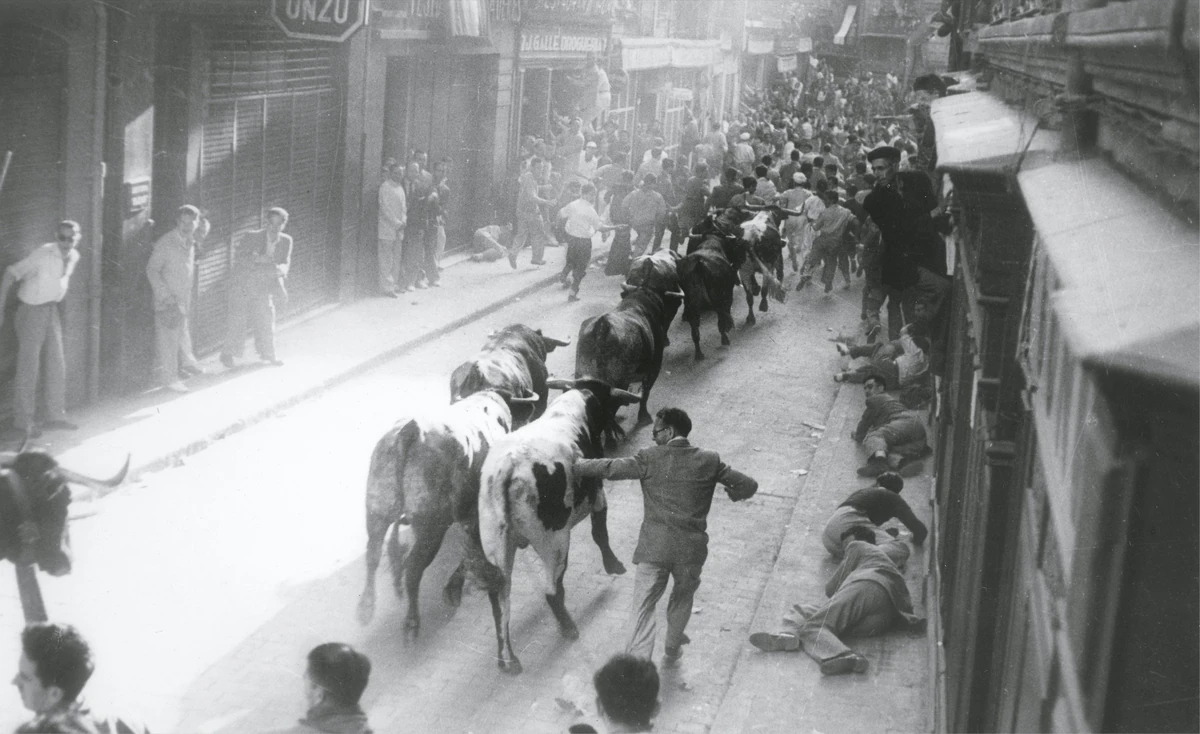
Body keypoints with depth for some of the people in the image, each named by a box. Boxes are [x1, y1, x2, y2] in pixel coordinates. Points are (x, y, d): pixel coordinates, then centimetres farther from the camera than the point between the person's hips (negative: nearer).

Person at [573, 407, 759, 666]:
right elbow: (748, 485, 2)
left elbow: (609, 467, -3)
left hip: (653, 548, -2)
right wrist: (731, 494, 24)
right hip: (691, 549, 2)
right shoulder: (709, 461, 0)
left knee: (643, 608, 1)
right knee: (682, 600, 26)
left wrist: (574, 465, 11)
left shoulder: (649, 459, -6)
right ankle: (672, 652, 41)